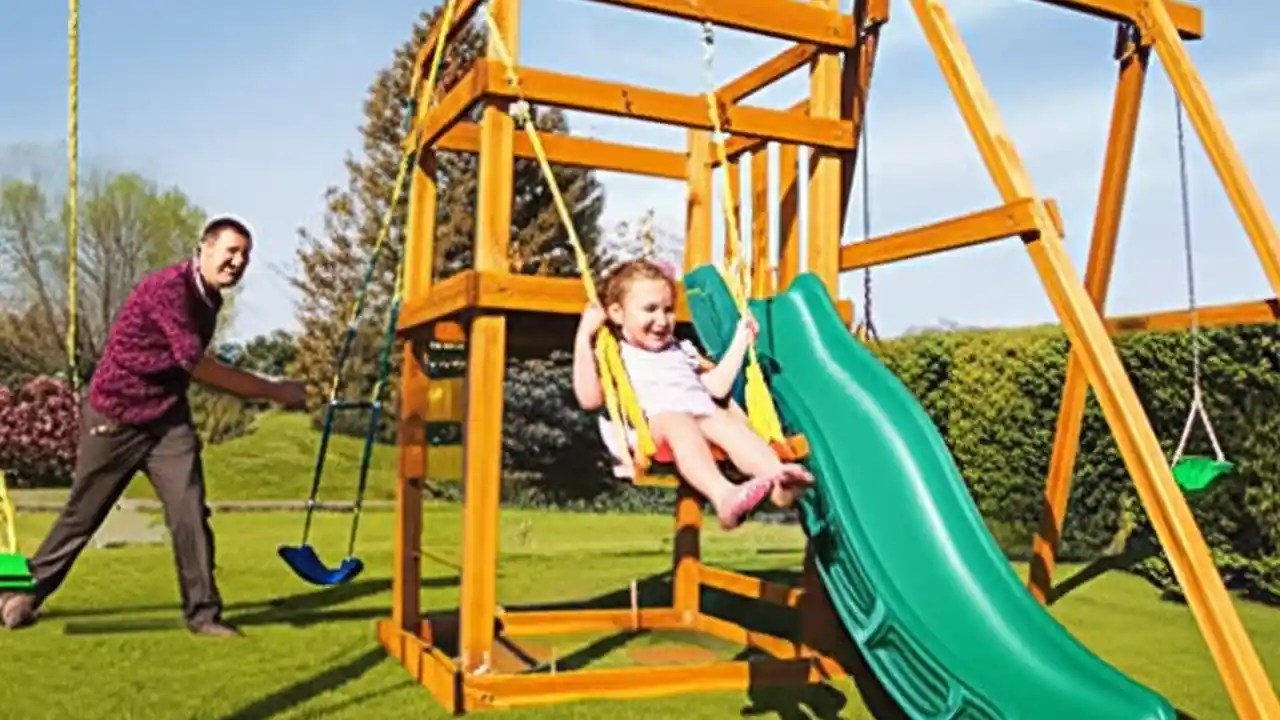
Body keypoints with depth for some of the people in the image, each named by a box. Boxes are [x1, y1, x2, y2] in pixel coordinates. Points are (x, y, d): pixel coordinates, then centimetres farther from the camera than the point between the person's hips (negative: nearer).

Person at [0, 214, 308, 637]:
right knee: (82, 514, 10)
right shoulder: (169, 288, -25)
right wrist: (275, 392, -28)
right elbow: (197, 366, -29)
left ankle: (203, 613, 4)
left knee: (190, 512, -5)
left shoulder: (209, 298, 2)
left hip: (168, 419, 6)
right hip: (113, 418, -6)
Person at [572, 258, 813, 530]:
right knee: (677, 421, -38)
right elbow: (590, 399, 1)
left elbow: (717, 386, 28)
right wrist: (584, 338, 0)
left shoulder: (681, 350, 35)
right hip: (652, 427, -5)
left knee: (726, 421, -29)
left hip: (703, 416, 5)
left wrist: (740, 341, 30)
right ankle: (723, 495, -64)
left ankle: (777, 478, -56)